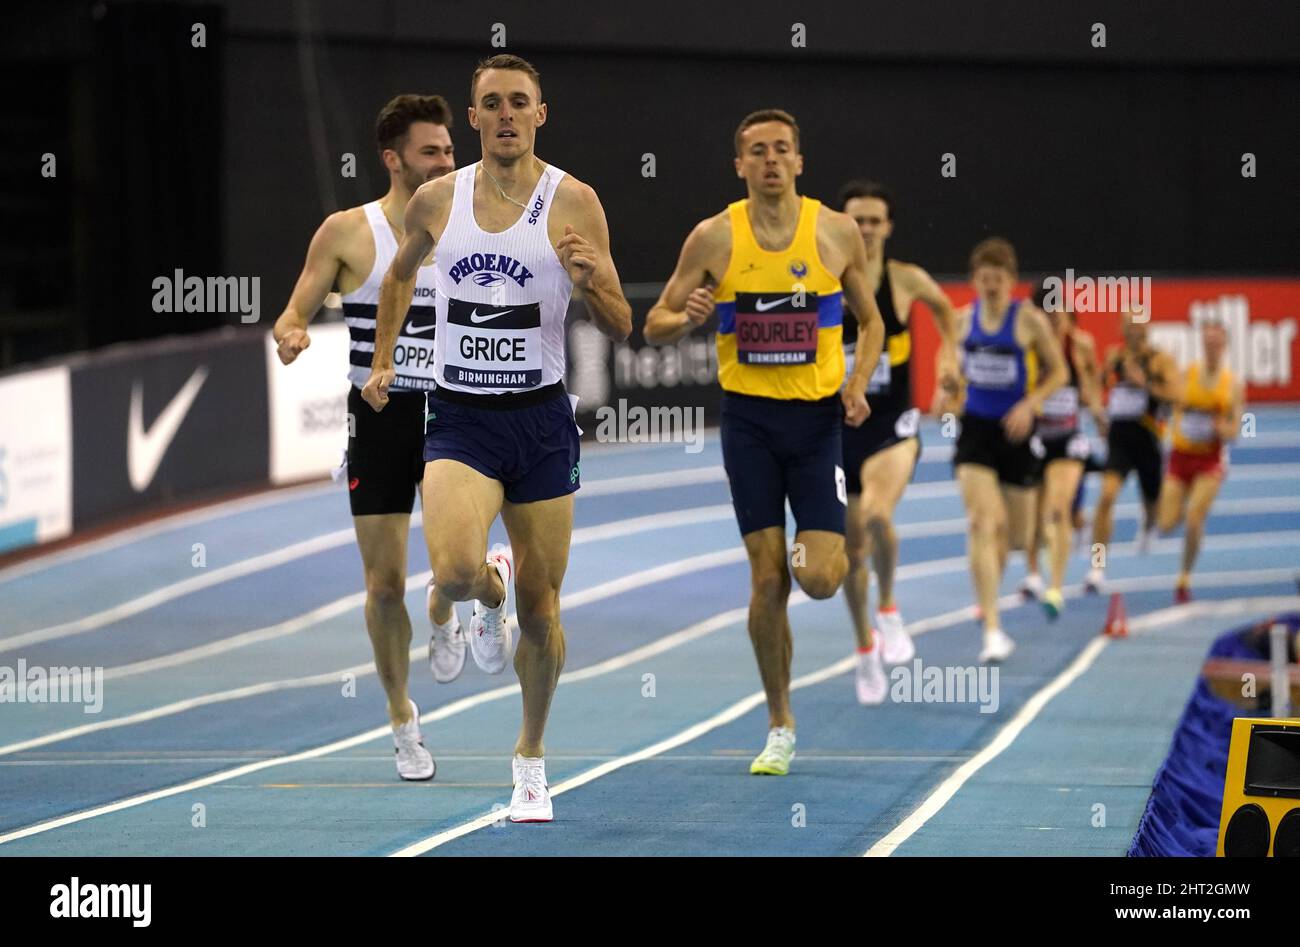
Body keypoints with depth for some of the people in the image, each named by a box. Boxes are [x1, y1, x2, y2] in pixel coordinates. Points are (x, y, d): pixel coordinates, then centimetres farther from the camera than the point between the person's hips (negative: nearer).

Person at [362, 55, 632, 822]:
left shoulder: (573, 202, -5)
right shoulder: (436, 201, 2)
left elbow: (621, 328, -4)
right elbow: (402, 273, 24)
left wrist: (591, 278, -23)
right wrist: (383, 361, 19)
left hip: (541, 420, 0)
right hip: (461, 419, 1)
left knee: (542, 608, 6)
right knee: (456, 571, -25)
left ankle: (531, 759, 27)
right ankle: (492, 595, 13)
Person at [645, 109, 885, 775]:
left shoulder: (837, 232, -1)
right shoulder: (714, 238, -2)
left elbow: (870, 321, 12)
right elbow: (654, 326, 3)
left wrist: (857, 384, -5)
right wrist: (686, 317, -20)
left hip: (817, 418, 0)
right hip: (748, 418, 0)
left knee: (818, 579, -11)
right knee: (766, 580, -3)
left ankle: (821, 544, 28)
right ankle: (780, 726, 10)